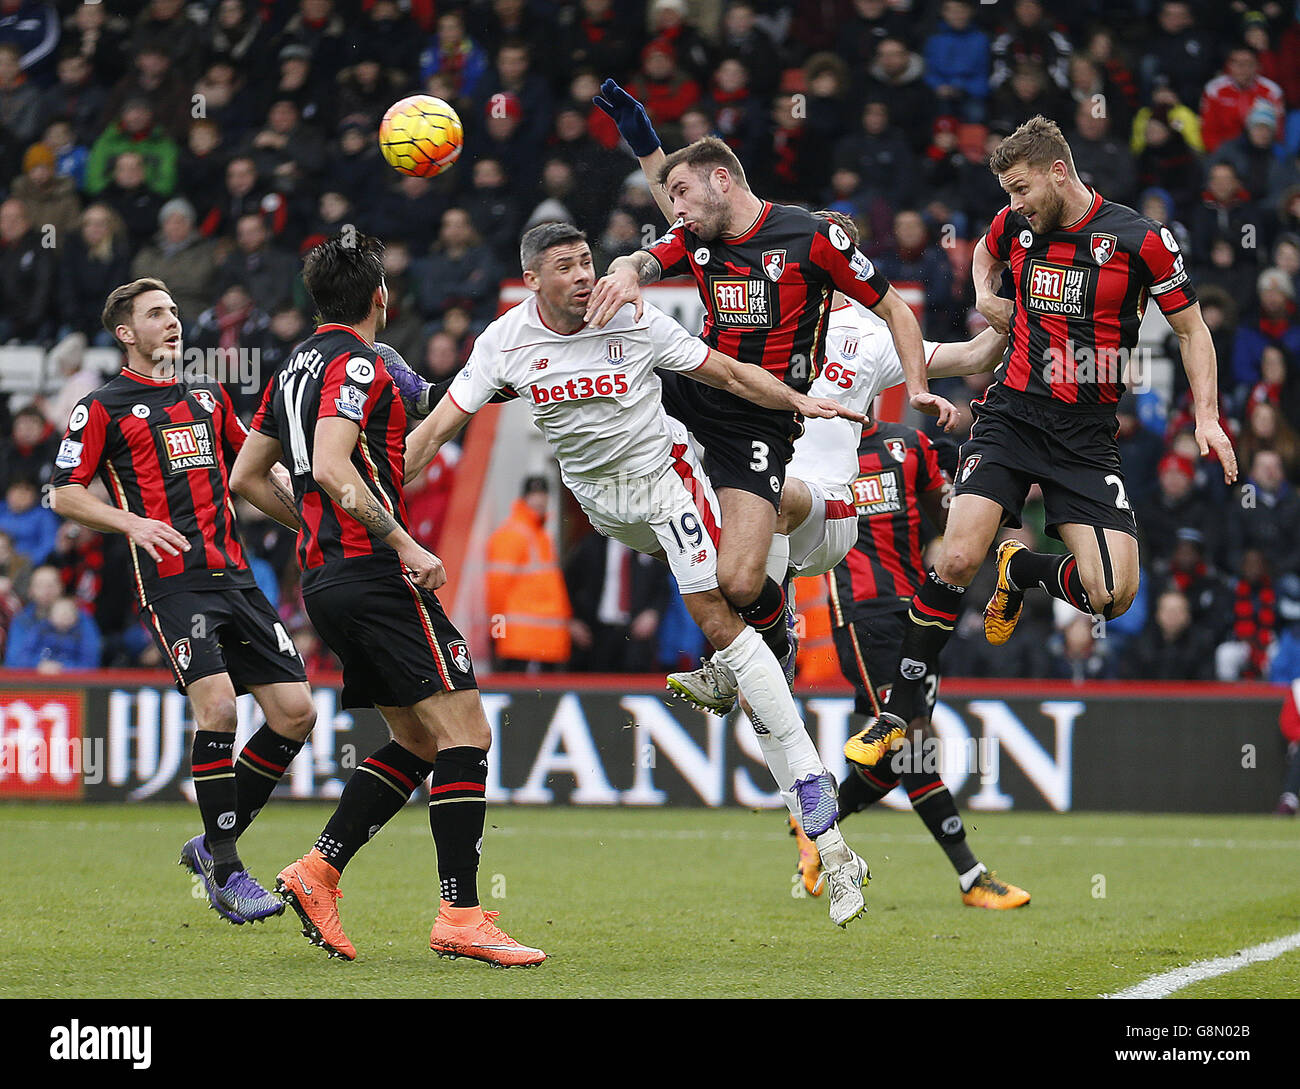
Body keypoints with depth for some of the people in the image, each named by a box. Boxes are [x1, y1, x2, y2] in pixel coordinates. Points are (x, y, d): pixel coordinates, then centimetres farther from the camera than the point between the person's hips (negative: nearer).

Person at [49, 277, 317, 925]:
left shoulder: (208, 397, 20)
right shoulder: (103, 407, 3)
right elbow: (65, 494, 0)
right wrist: (132, 523, -15)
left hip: (234, 575, 6)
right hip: (171, 580, -6)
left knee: (296, 711, -2)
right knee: (216, 705, -23)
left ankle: (213, 845, 13)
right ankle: (224, 872, -12)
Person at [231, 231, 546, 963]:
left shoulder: (297, 368, 17)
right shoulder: (356, 363, -10)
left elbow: (244, 477, 23)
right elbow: (330, 467, -23)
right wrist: (404, 543, -22)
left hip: (325, 576, 10)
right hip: (371, 572, -10)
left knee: (420, 742, 14)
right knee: (466, 732, -10)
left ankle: (317, 872, 6)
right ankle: (461, 916, -16)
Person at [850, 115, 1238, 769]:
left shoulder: (1140, 240, -8)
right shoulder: (1016, 224, 5)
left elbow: (1191, 328, 3)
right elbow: (986, 250, 31)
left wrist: (1207, 415, -7)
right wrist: (985, 296, 11)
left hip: (1087, 437, -2)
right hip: (1011, 415, 2)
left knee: (1112, 595, -16)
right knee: (957, 561, -18)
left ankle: (1021, 569, 19)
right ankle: (897, 714, -3)